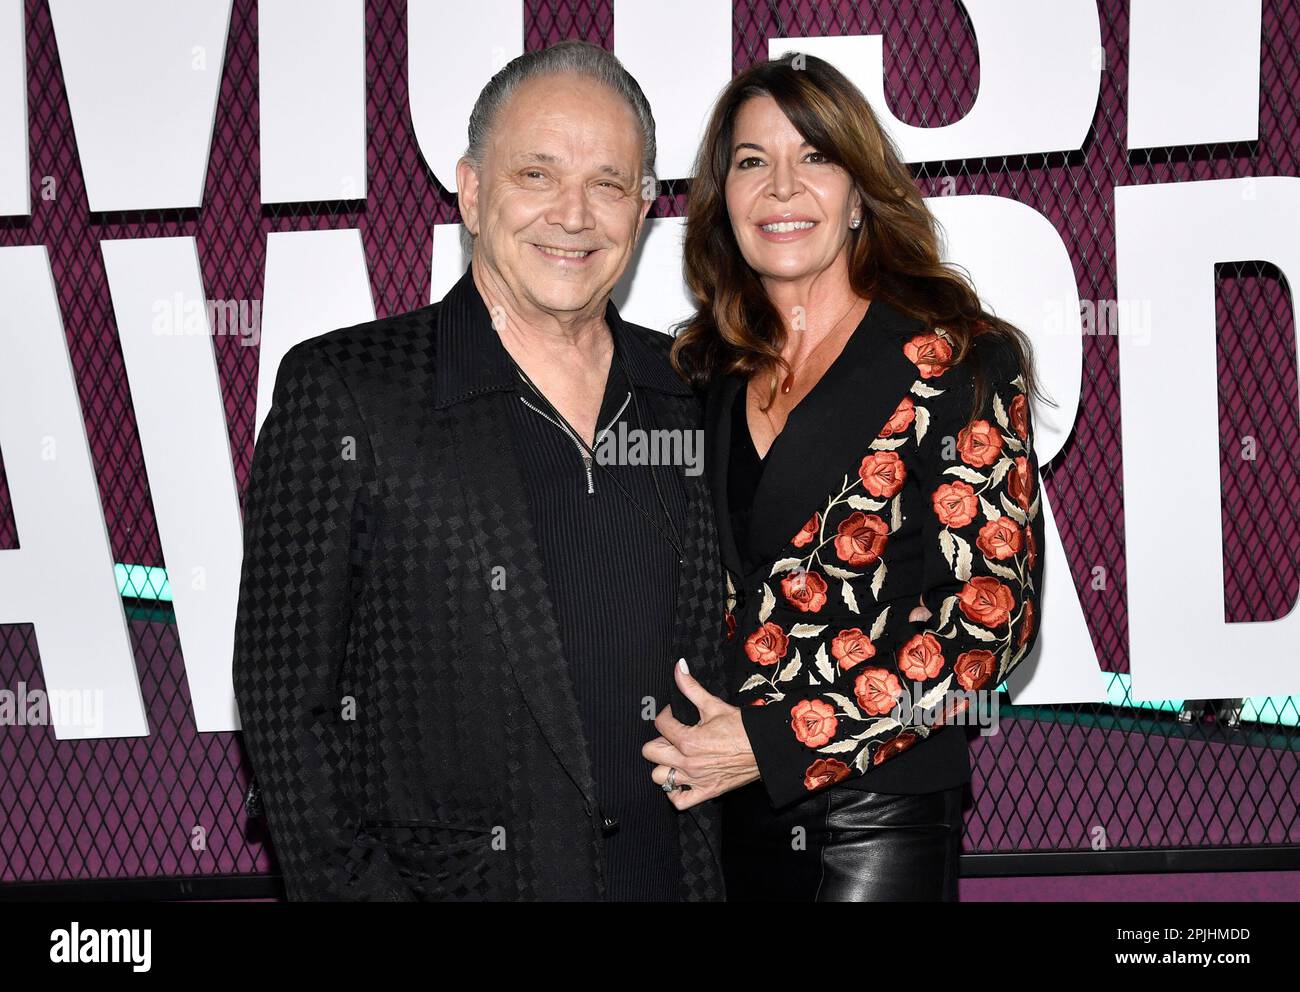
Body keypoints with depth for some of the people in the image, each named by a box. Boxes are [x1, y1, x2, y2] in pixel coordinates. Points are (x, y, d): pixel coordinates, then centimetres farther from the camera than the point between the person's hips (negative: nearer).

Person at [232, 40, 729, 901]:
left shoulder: (691, 396, 5)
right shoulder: (343, 392, -8)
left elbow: (713, 661, 11)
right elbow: (286, 695, -8)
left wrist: (715, 875, 4)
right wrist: (353, 884, -13)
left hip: (670, 872, 4)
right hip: (446, 878, -3)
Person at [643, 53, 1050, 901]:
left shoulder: (956, 359, -6)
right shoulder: (705, 369, 7)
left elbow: (994, 613, -11)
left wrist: (776, 740, -16)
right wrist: (682, 742, -1)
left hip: (875, 815, -4)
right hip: (713, 809, 4)